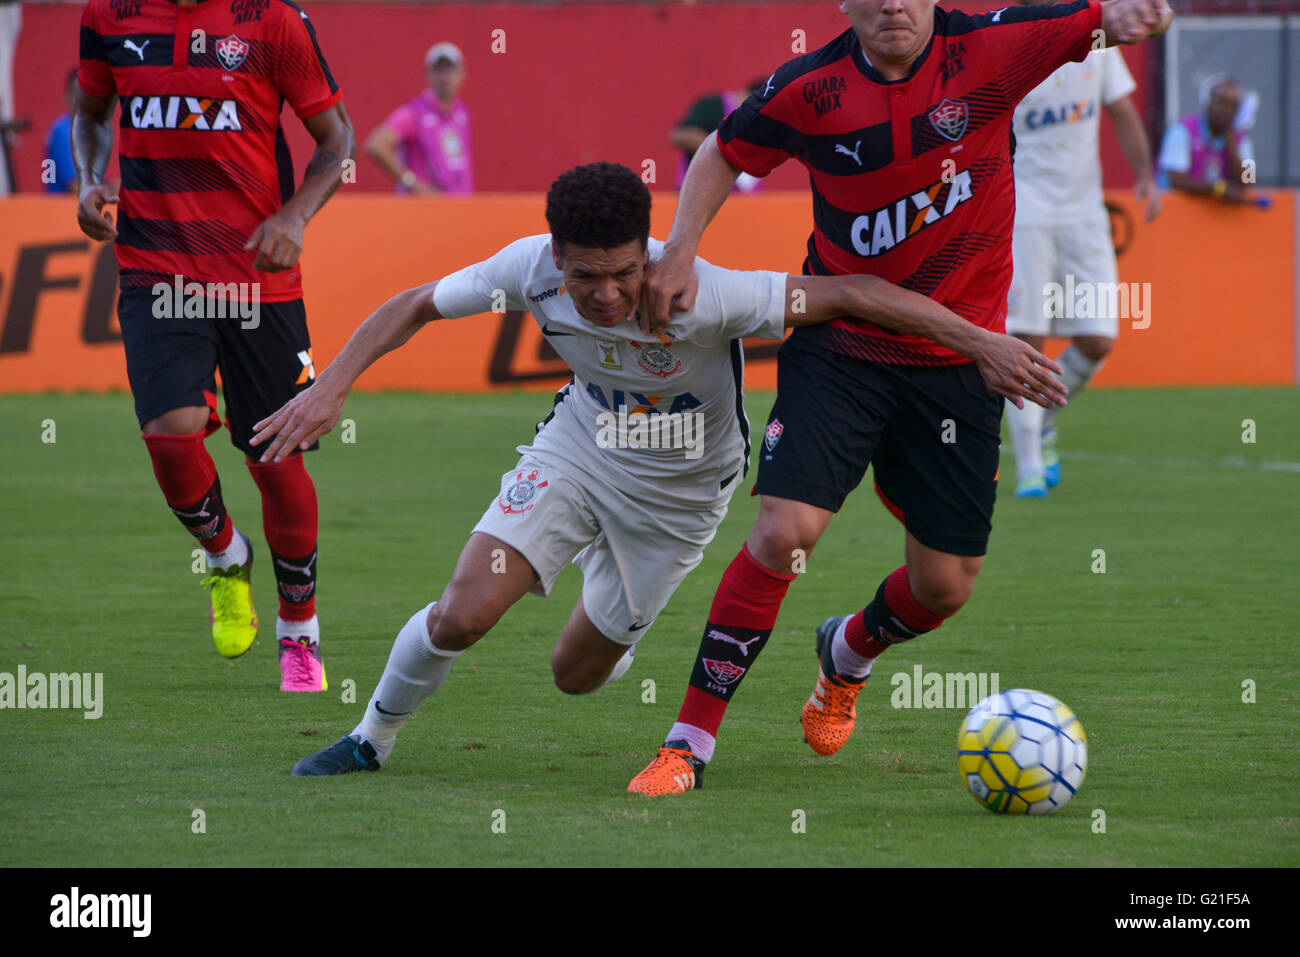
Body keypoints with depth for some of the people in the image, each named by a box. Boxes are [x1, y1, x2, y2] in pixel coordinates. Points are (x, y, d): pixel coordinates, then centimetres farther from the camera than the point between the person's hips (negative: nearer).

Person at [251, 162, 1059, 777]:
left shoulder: (698, 295, -37)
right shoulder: (531, 269, -26)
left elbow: (850, 293, -34)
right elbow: (415, 307, -10)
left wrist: (981, 342, -36)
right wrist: (332, 386, -21)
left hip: (678, 495, -2)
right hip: (579, 448, 2)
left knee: (577, 674, 8)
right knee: (462, 615, -15)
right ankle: (371, 741, 13)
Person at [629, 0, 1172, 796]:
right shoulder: (810, 89, -10)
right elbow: (725, 152, 8)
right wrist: (681, 250, -5)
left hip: (957, 357, 1)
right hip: (839, 348, -1)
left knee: (945, 586, 6)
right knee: (785, 533, -18)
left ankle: (848, 656, 42)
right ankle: (689, 744, -7)